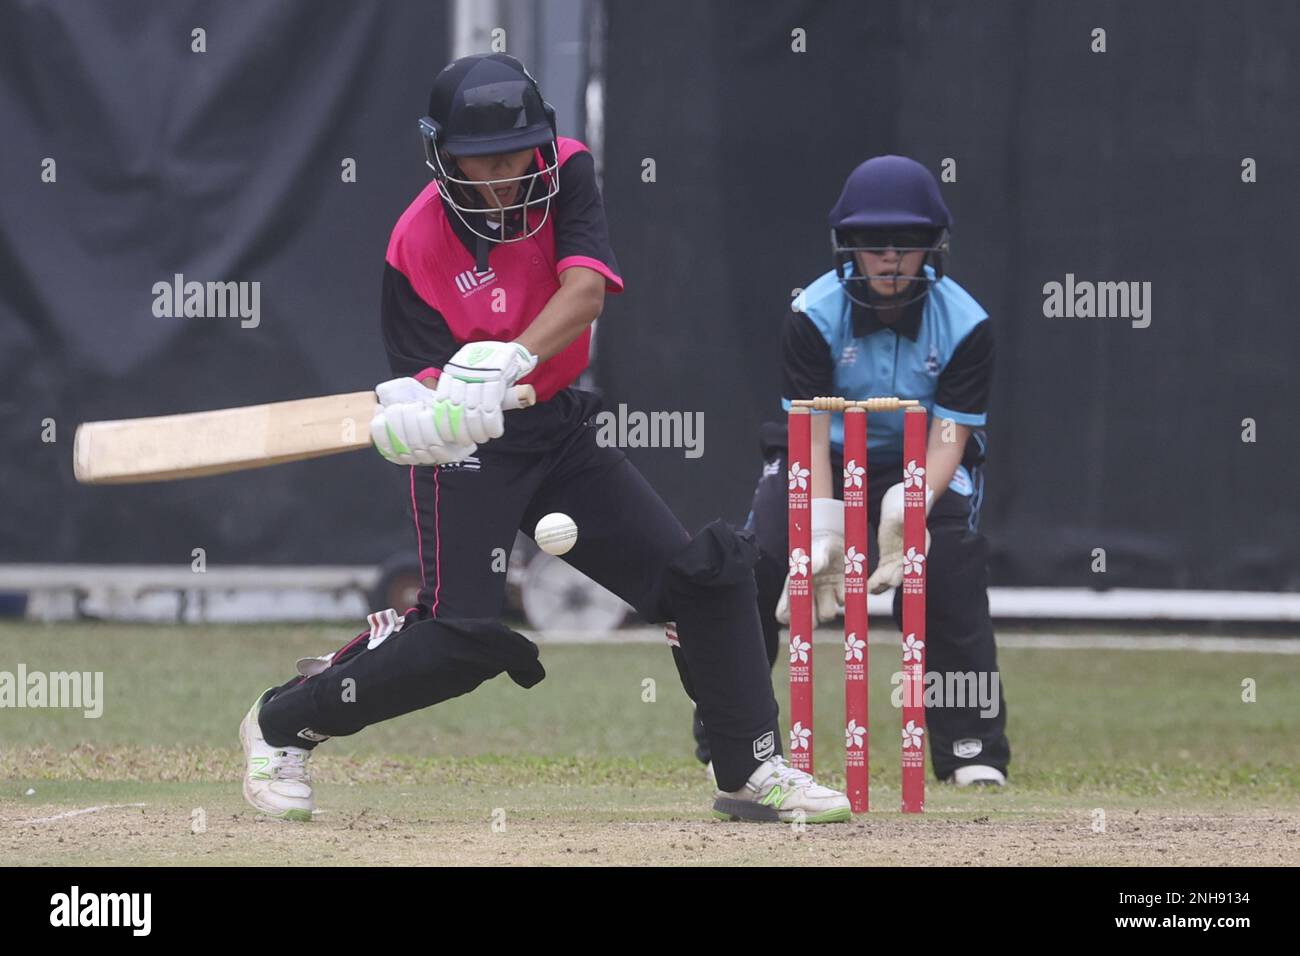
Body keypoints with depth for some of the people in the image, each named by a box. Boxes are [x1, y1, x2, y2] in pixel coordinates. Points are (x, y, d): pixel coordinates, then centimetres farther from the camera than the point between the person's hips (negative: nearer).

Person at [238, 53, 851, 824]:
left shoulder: (567, 172, -11)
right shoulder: (418, 245, -19)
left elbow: (586, 289, -26)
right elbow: (426, 377, -21)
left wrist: (508, 362, -42)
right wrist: (420, 417, -46)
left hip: (559, 428, 5)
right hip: (471, 445, -5)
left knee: (707, 575, -1)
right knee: (464, 637, -17)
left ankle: (752, 771, 10)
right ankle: (282, 725, 2)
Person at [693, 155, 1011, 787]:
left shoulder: (965, 324, -19)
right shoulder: (814, 316, -20)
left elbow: (947, 439, -21)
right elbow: (811, 434, -23)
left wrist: (909, 514, -40)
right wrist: (824, 538, -35)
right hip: (826, 460, 0)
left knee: (953, 572, -25)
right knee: (757, 564, -20)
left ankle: (973, 749, -12)